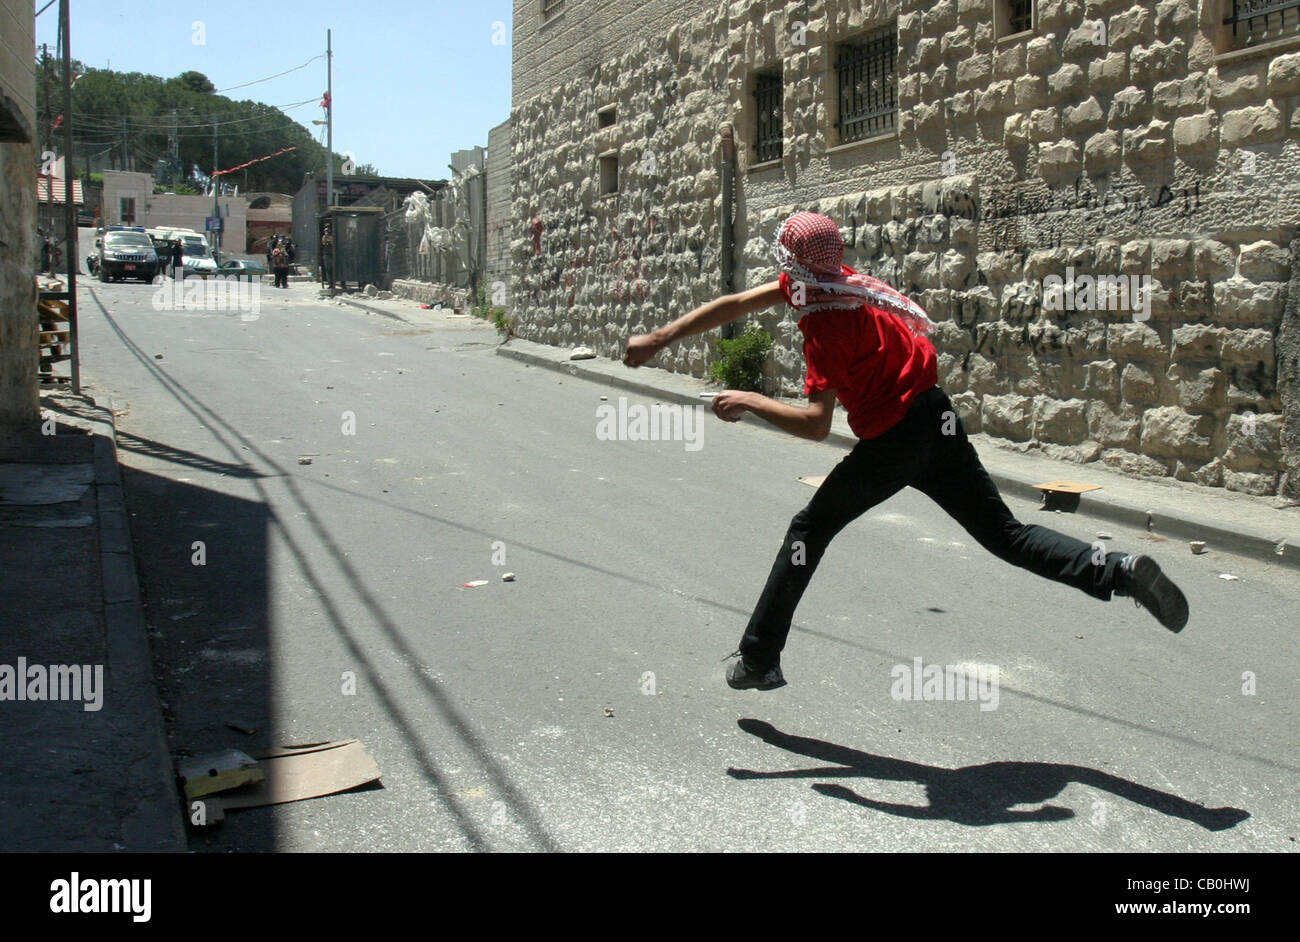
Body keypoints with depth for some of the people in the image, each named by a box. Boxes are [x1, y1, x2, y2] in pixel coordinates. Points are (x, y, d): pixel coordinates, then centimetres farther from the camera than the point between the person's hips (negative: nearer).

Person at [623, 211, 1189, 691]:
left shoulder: (826, 326, -19)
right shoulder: (833, 282, 6)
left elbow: (816, 425, -25)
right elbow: (736, 305, 11)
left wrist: (748, 402, -13)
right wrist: (661, 339, 14)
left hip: (895, 441, -9)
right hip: (938, 421, 9)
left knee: (810, 529, 5)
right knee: (1004, 533, 10)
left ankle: (758, 661, 12)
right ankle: (1119, 571, -6)